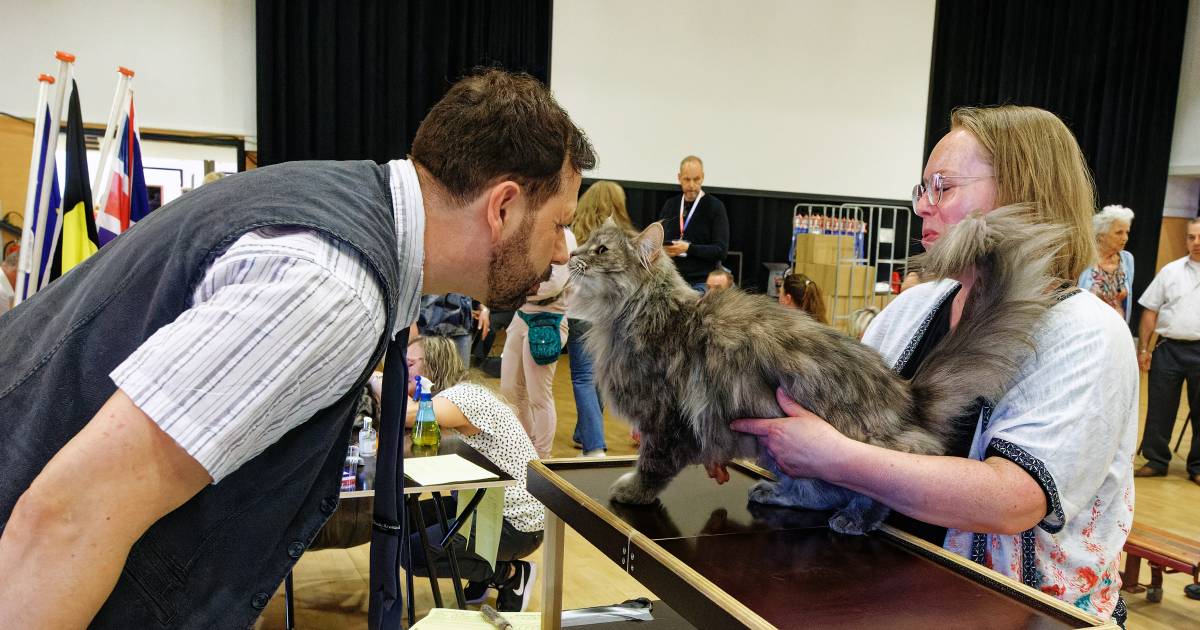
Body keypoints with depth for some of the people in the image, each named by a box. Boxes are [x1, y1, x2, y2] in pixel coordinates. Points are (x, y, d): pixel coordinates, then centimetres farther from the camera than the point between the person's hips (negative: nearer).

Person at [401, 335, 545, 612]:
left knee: (413, 552, -11)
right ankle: (482, 576, 18)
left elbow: (406, 415, -35)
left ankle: (511, 574, 3)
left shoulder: (463, 396, -20)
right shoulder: (458, 393, 11)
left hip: (515, 524, -10)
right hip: (492, 505, 10)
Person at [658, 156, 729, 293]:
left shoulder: (715, 206, -2)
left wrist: (689, 248, -18)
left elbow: (721, 250, -8)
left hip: (701, 282, -4)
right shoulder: (670, 205, 11)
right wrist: (663, 248, -5)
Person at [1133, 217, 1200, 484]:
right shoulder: (1171, 271, 5)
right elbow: (1150, 311, 6)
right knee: (1159, 409, 6)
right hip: (1169, 349, 1)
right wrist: (1143, 348, 1)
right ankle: (1156, 461, 18)